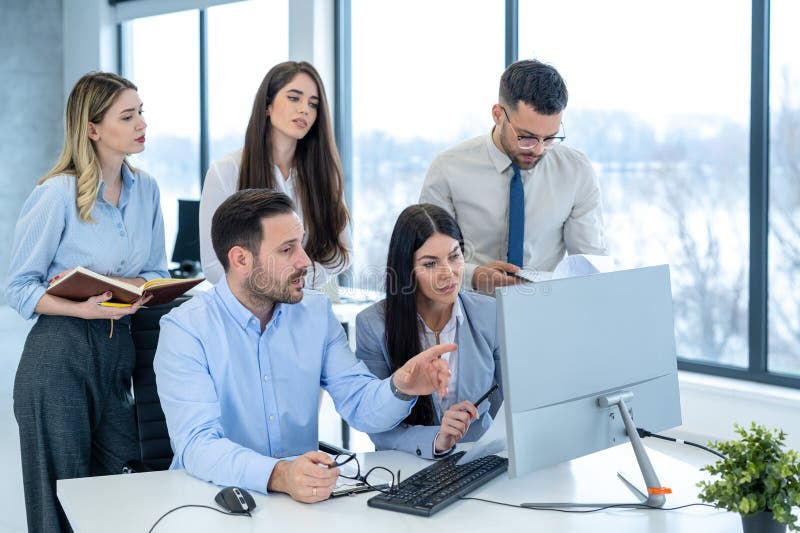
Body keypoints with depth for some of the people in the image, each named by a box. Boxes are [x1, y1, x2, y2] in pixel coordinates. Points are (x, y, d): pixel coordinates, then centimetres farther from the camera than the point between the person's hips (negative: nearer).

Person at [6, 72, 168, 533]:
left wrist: (112, 287, -11)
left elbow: (157, 276, 9)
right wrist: (84, 308, -25)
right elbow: (20, 289, -10)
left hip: (119, 351, 5)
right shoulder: (57, 195, -11)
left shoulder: (146, 189, 5)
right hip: (59, 356, -5)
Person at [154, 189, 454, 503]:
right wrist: (278, 476, -37)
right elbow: (197, 444, -21)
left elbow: (361, 407, 3)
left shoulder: (317, 312, 6)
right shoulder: (186, 330, -11)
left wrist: (400, 389, -19)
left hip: (306, 493, 4)